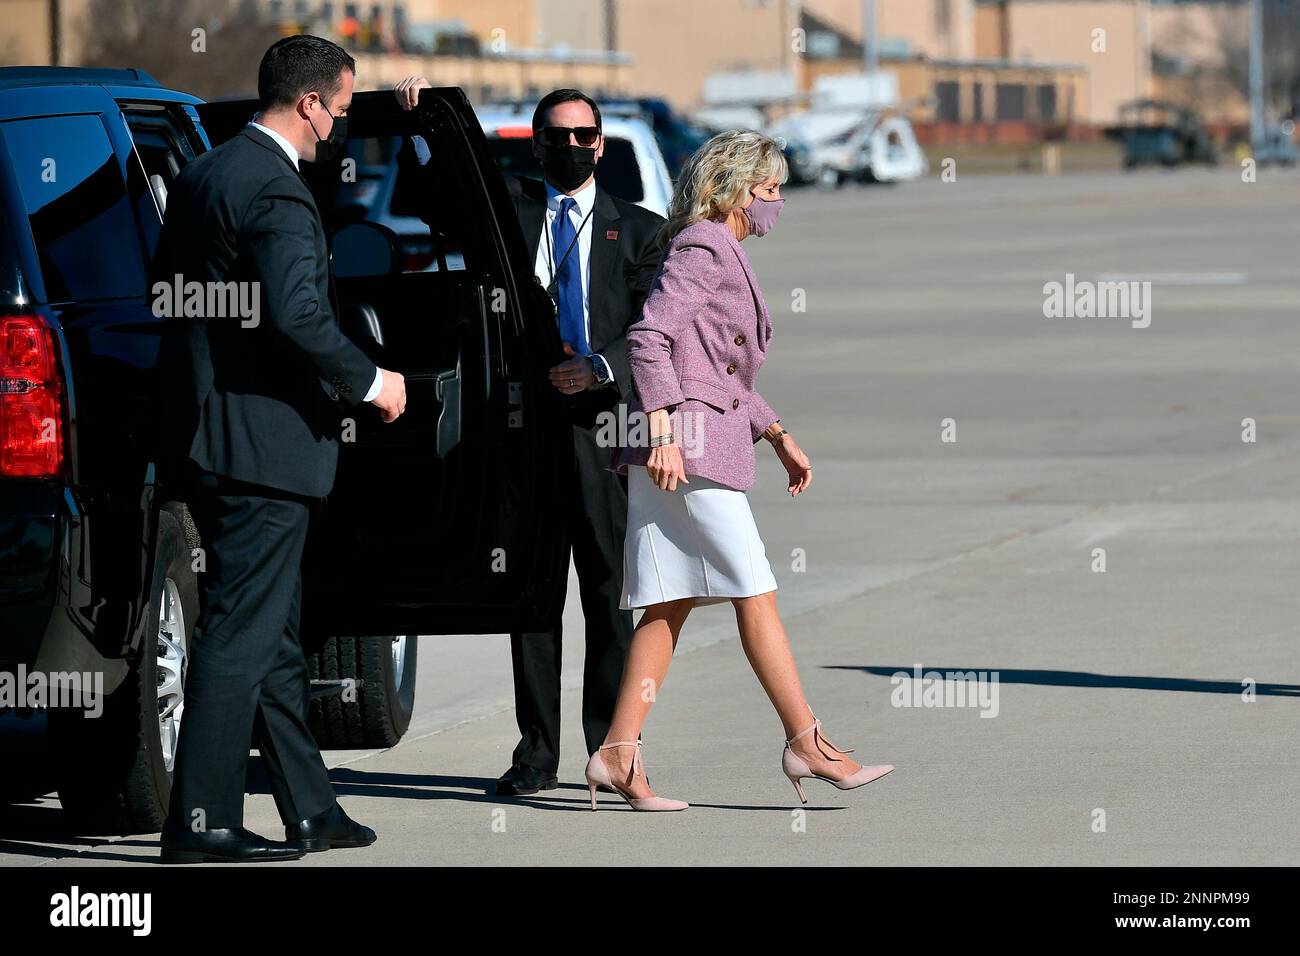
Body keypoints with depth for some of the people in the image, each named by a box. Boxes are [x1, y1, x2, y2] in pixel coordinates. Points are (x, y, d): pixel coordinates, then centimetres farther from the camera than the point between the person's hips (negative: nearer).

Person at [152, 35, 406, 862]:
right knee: (243, 633, -6)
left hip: (205, 436, 10)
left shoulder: (202, 177, 14)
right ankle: (201, 824, -5)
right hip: (262, 442, -10)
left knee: (272, 637, 15)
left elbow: (167, 291, 21)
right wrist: (370, 382, -12)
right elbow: (298, 314, -26)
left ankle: (311, 811, 22)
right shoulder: (277, 192, -16)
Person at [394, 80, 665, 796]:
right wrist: (419, 120, -2)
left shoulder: (638, 230, 11)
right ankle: (537, 752, 8)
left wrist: (601, 370, -12)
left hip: (602, 424, -1)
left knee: (611, 594, 0)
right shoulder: (507, 206, 13)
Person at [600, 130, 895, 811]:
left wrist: (777, 434, 22)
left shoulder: (727, 257, 22)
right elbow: (648, 336, -19)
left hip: (706, 443, 10)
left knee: (671, 606, 5)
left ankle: (618, 754, 3)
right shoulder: (701, 247, -8)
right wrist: (662, 431, -24)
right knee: (755, 593, -6)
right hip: (685, 445, -10)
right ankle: (806, 744, -3)